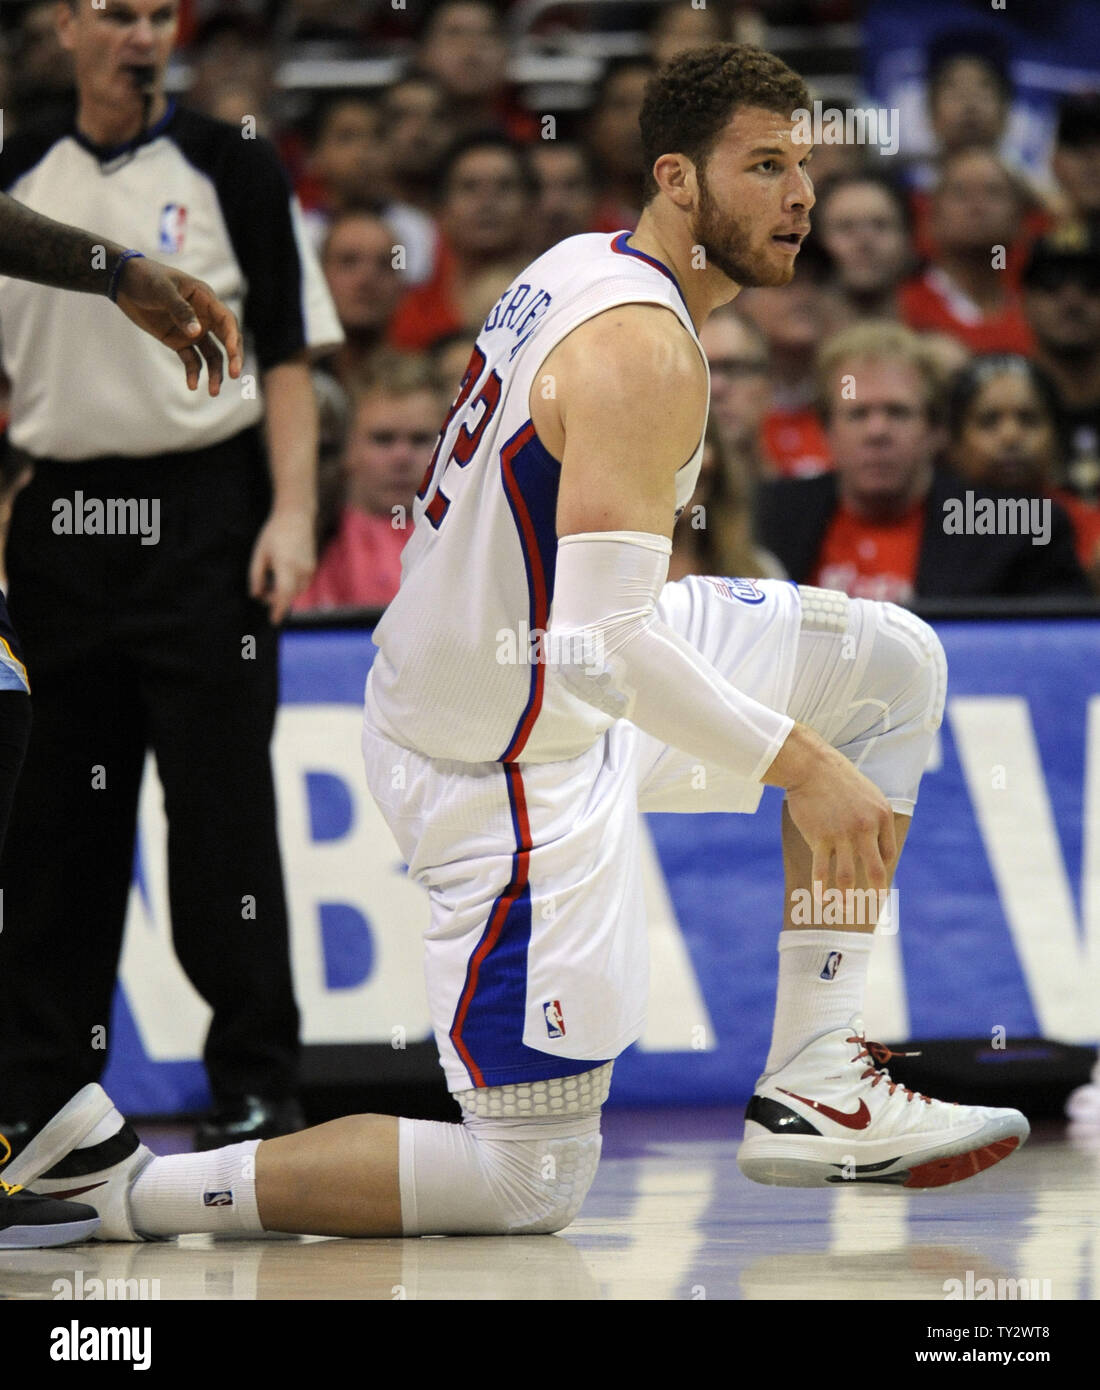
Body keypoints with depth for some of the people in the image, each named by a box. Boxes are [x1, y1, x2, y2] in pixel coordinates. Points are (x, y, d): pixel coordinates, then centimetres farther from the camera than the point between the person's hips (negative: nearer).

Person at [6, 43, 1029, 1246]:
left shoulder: (588, 264, 5)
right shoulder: (645, 350, -25)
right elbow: (610, 639, -33)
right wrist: (799, 766, -28)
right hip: (514, 760, -10)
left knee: (893, 664, 14)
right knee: (531, 1185, -5)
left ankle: (811, 1091, 11)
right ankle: (123, 1179, -4)